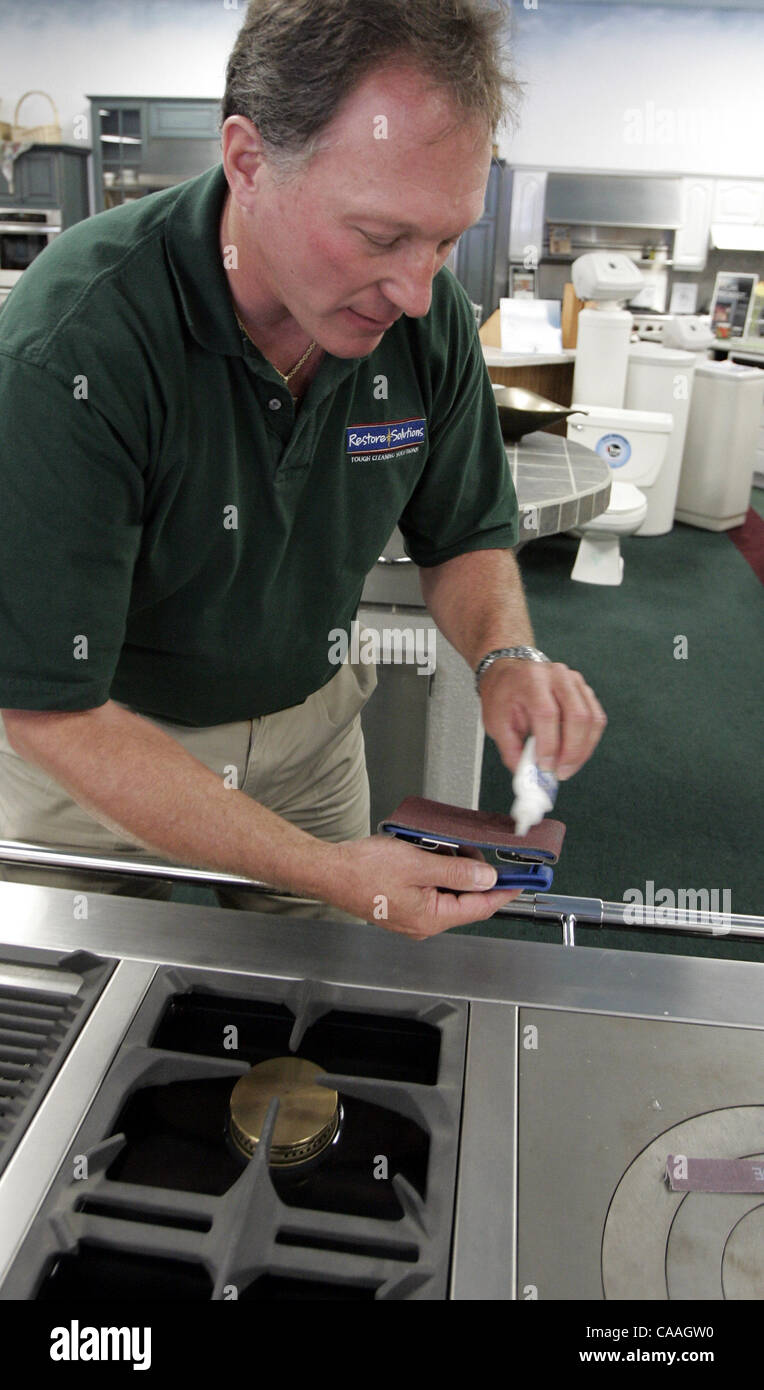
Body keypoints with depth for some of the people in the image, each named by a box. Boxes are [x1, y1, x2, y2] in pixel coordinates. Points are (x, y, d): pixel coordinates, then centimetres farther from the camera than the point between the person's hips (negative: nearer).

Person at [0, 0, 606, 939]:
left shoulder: (431, 317, -16)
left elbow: (465, 537, -1)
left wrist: (506, 657, -24)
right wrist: (329, 872, -35)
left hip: (311, 723, 4)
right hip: (100, 741, -3)